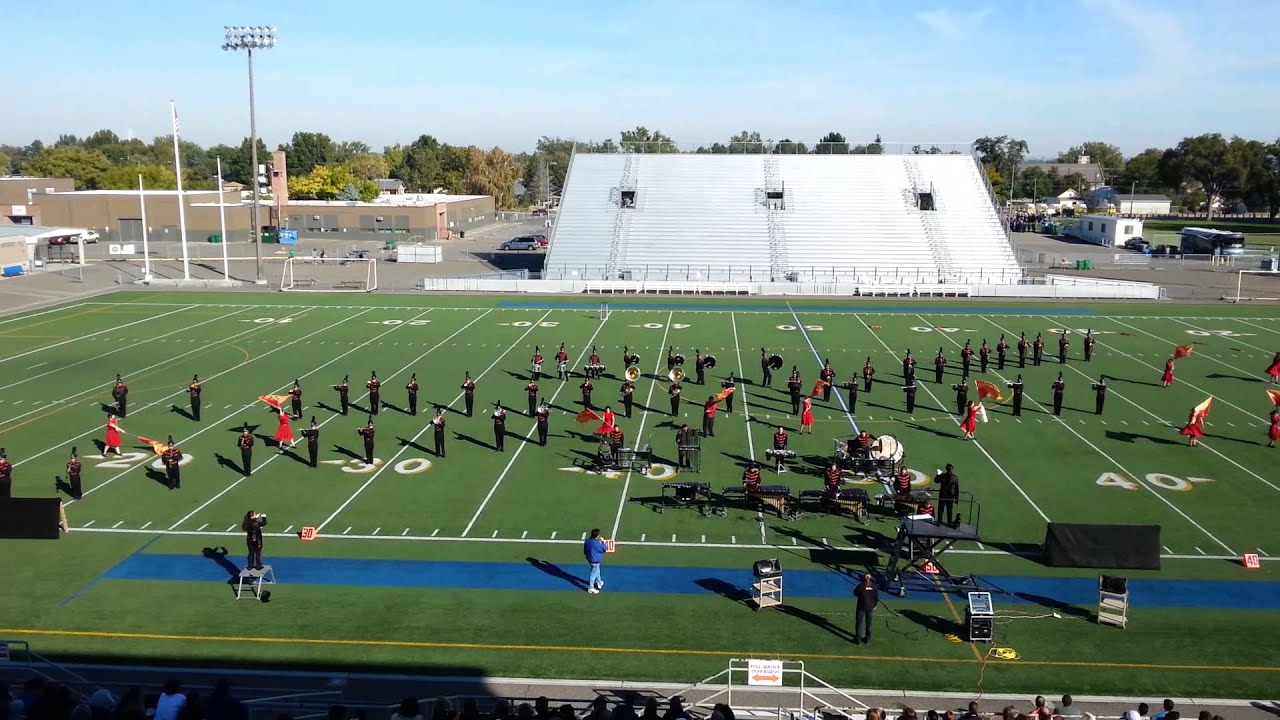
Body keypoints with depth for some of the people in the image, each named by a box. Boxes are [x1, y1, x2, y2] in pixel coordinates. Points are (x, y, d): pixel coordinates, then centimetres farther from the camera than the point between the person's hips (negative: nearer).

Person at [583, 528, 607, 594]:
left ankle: (599, 583, 46)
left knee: (597, 572, 28)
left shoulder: (587, 541, -7)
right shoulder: (597, 544, -32)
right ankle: (590, 588, 19)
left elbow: (585, 551, 5)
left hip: (589, 559, 8)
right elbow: (605, 548, -15)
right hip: (595, 561, -8)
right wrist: (603, 542, -2)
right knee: (593, 574, 7)